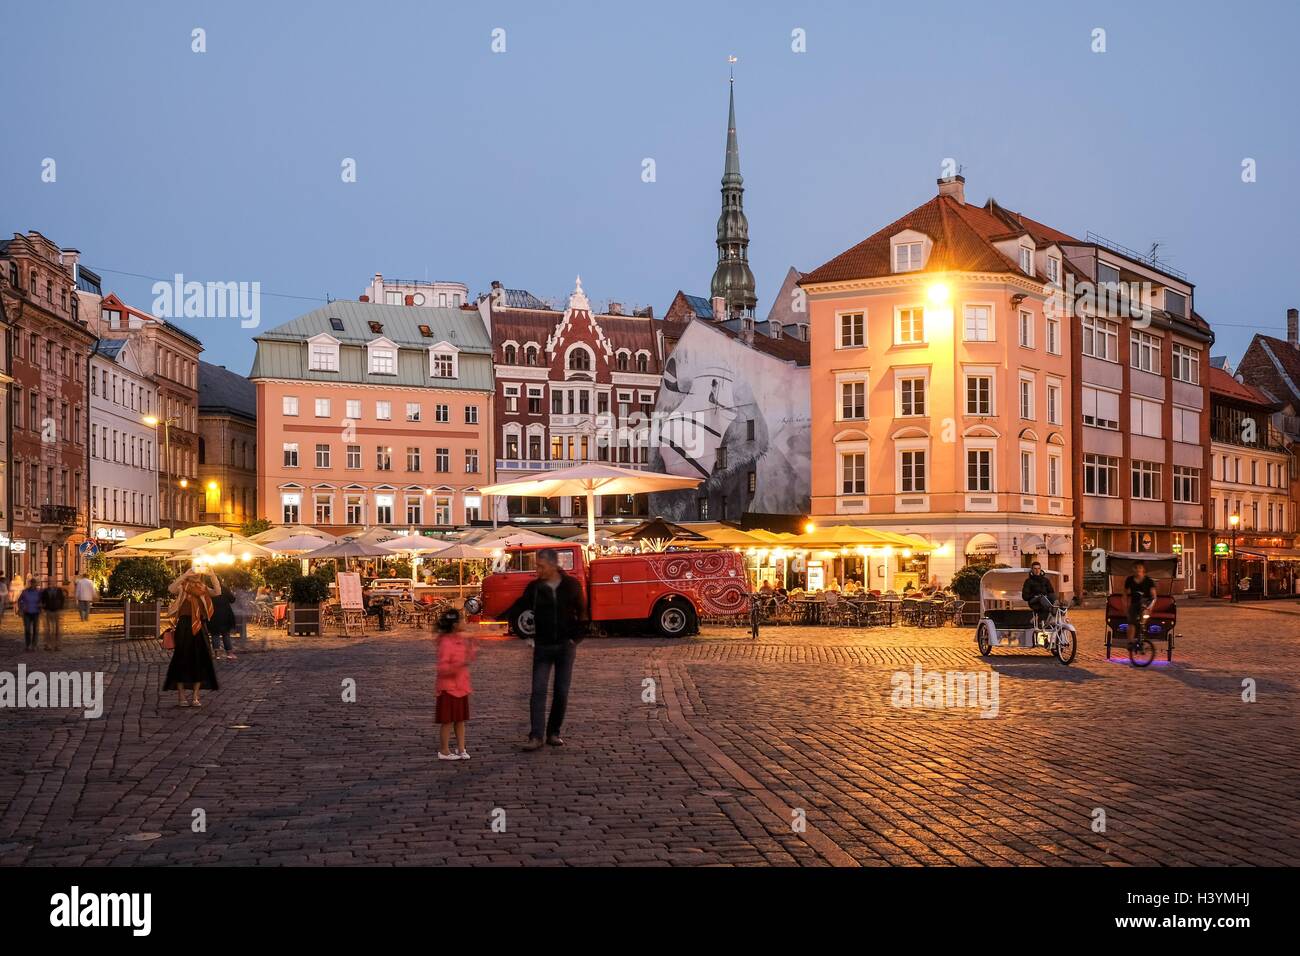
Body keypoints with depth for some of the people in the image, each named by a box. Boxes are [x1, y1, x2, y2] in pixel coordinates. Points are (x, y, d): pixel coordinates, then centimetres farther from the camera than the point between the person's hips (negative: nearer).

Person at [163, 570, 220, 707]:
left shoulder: (203, 589, 10)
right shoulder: (182, 587, 0)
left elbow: (217, 592, -6)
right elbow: (171, 588, -22)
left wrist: (213, 576, -15)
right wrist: (186, 575, -28)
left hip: (200, 628, 3)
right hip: (184, 627, -3)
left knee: (200, 661, 4)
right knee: (182, 660, 0)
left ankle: (196, 696, 11)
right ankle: (181, 696, 9)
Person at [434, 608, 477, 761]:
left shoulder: (461, 640, 7)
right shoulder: (446, 643, -19)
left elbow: (469, 658, 20)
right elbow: (442, 668, -22)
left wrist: (470, 643, 7)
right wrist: (459, 665, -35)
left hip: (461, 687, 8)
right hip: (449, 688, -8)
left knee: (461, 719, 12)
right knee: (448, 720, 1)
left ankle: (461, 749, 20)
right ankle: (444, 751, 12)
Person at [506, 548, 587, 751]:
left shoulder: (571, 585, 0)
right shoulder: (534, 587, 0)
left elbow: (581, 613, 8)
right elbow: (519, 607, -4)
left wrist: (576, 637, 1)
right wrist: (502, 617, -22)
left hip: (565, 646, 0)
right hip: (542, 646, 0)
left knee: (562, 692, 4)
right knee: (538, 691, -8)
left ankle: (554, 733, 17)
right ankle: (536, 736, -9)